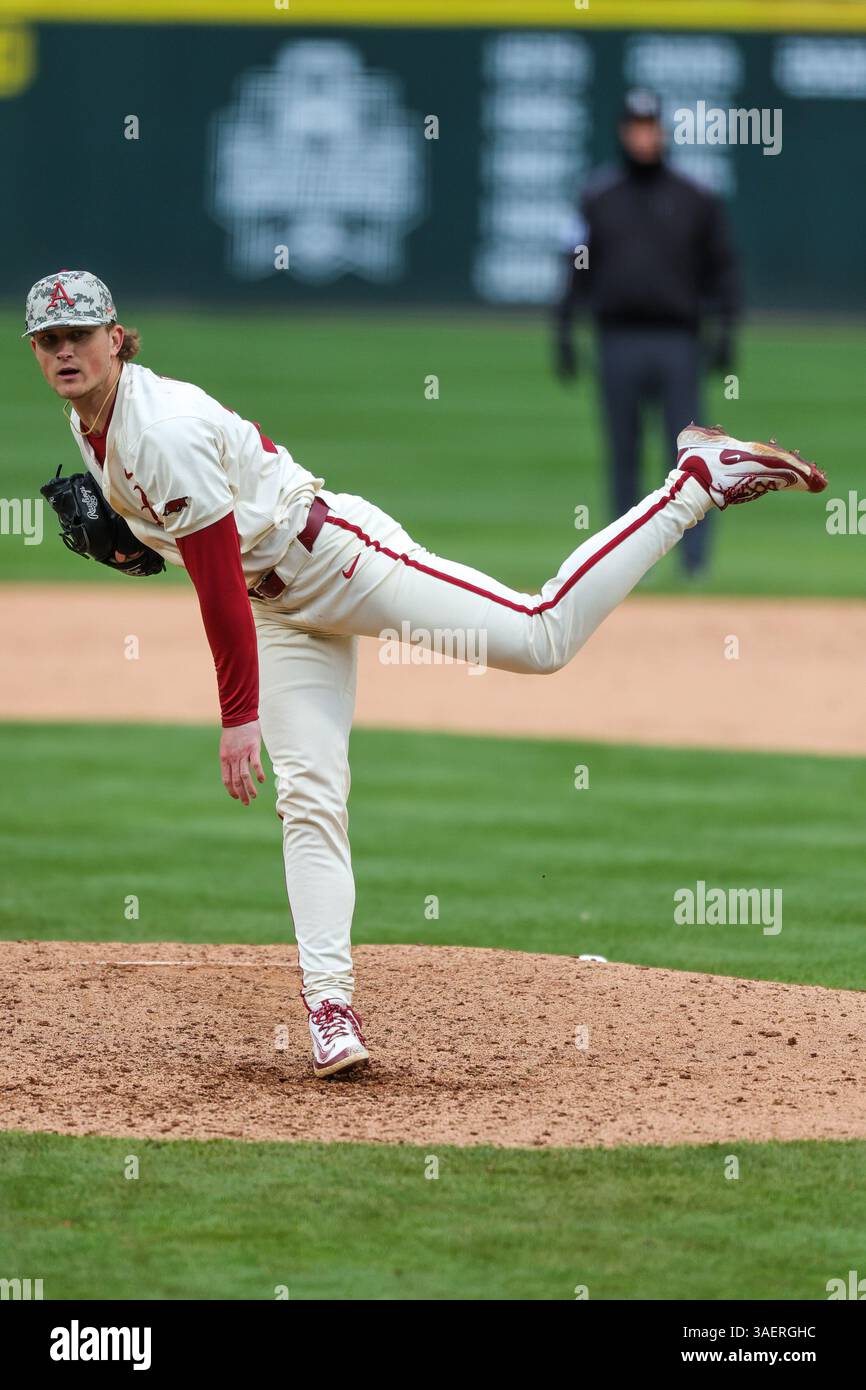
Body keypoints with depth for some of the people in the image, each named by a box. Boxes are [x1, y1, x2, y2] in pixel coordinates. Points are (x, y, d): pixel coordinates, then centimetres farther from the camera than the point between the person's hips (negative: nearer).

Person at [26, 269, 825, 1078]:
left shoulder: (165, 429, -26)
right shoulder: (87, 421, 3)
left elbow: (218, 581, -26)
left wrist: (238, 715, -23)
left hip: (333, 553, -9)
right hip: (283, 607, 9)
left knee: (544, 635, -14)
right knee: (308, 796, 0)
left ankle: (698, 479, -3)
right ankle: (329, 1005, -5)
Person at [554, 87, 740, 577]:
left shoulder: (696, 200, 7)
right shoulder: (598, 198, 9)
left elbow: (722, 267, 7)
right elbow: (577, 269, 9)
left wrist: (726, 330, -4)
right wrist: (563, 330, 2)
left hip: (678, 340, -1)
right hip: (619, 342, 1)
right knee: (624, 456, 4)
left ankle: (696, 556, -9)